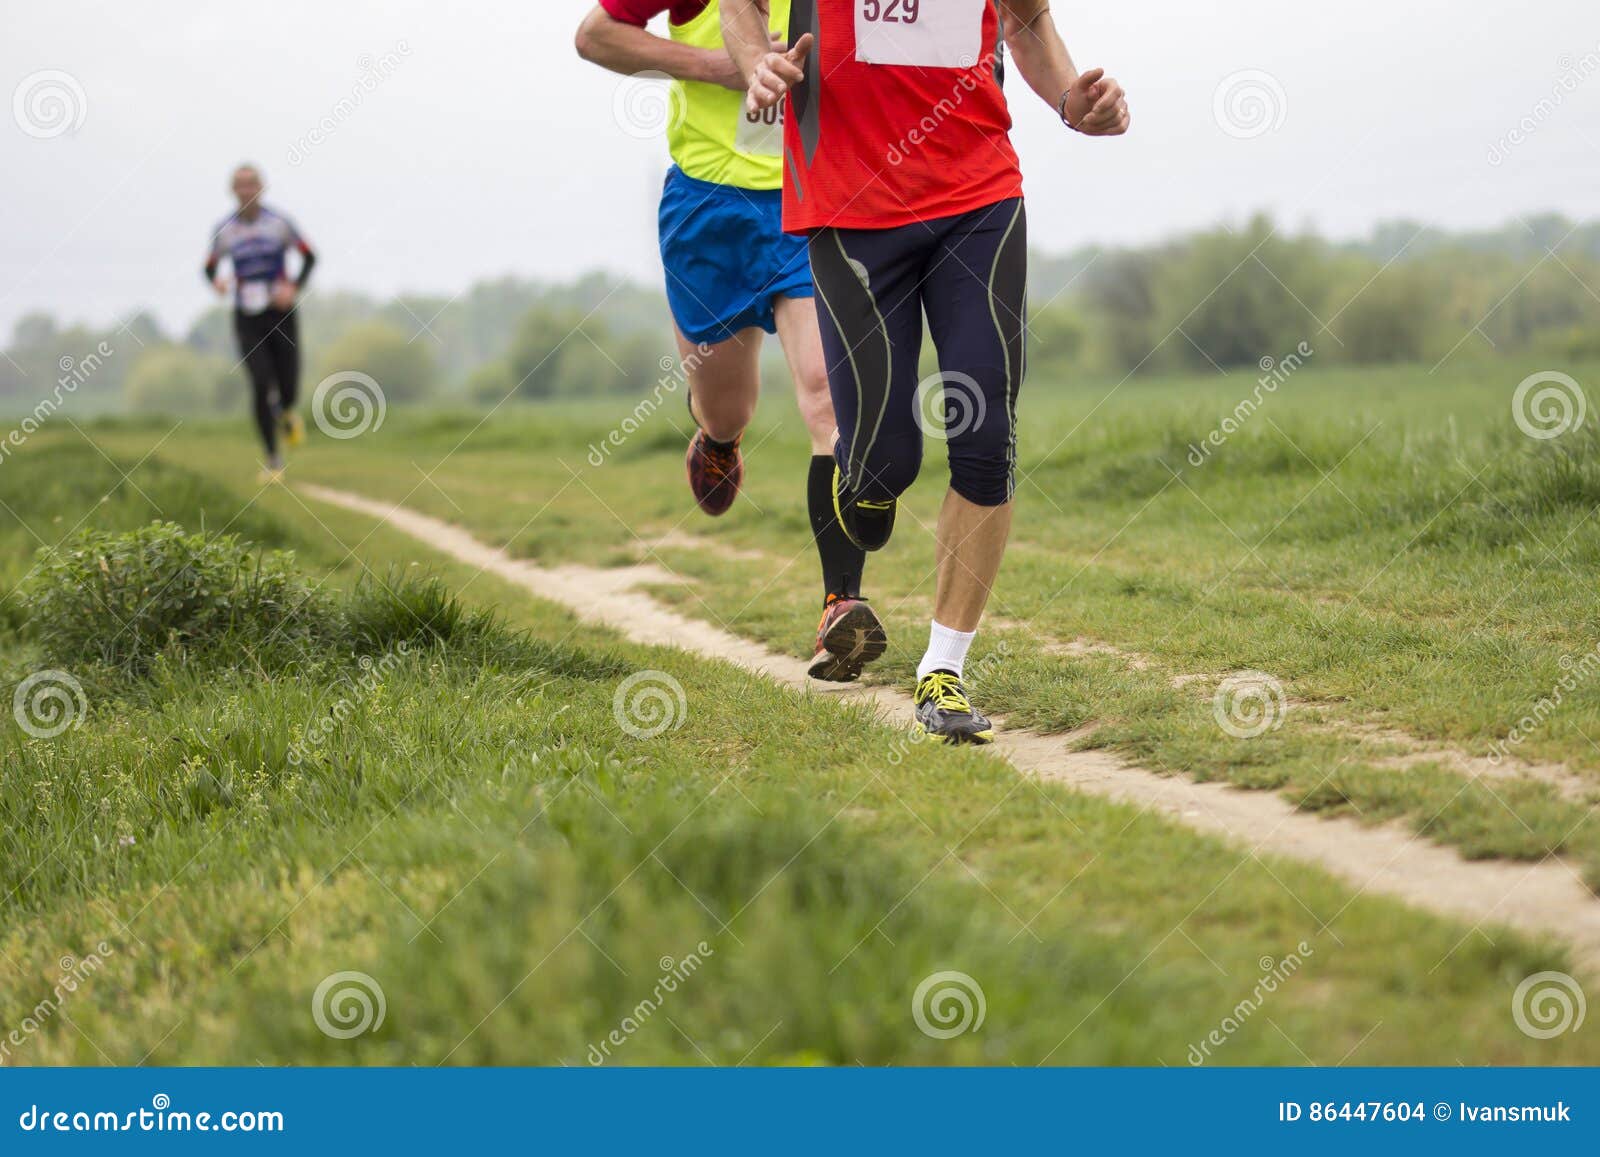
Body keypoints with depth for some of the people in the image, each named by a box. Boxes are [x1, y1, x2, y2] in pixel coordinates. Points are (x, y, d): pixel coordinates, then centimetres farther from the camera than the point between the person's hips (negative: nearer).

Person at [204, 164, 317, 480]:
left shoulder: (279, 223, -4)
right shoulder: (224, 230, 0)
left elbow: (309, 257, 4)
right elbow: (210, 266, 11)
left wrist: (294, 288, -11)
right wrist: (216, 281, -13)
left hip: (280, 314, 0)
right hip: (247, 320, 0)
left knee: (288, 391, -2)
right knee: (261, 388, -12)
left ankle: (286, 413, 38)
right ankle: (273, 459, 0)